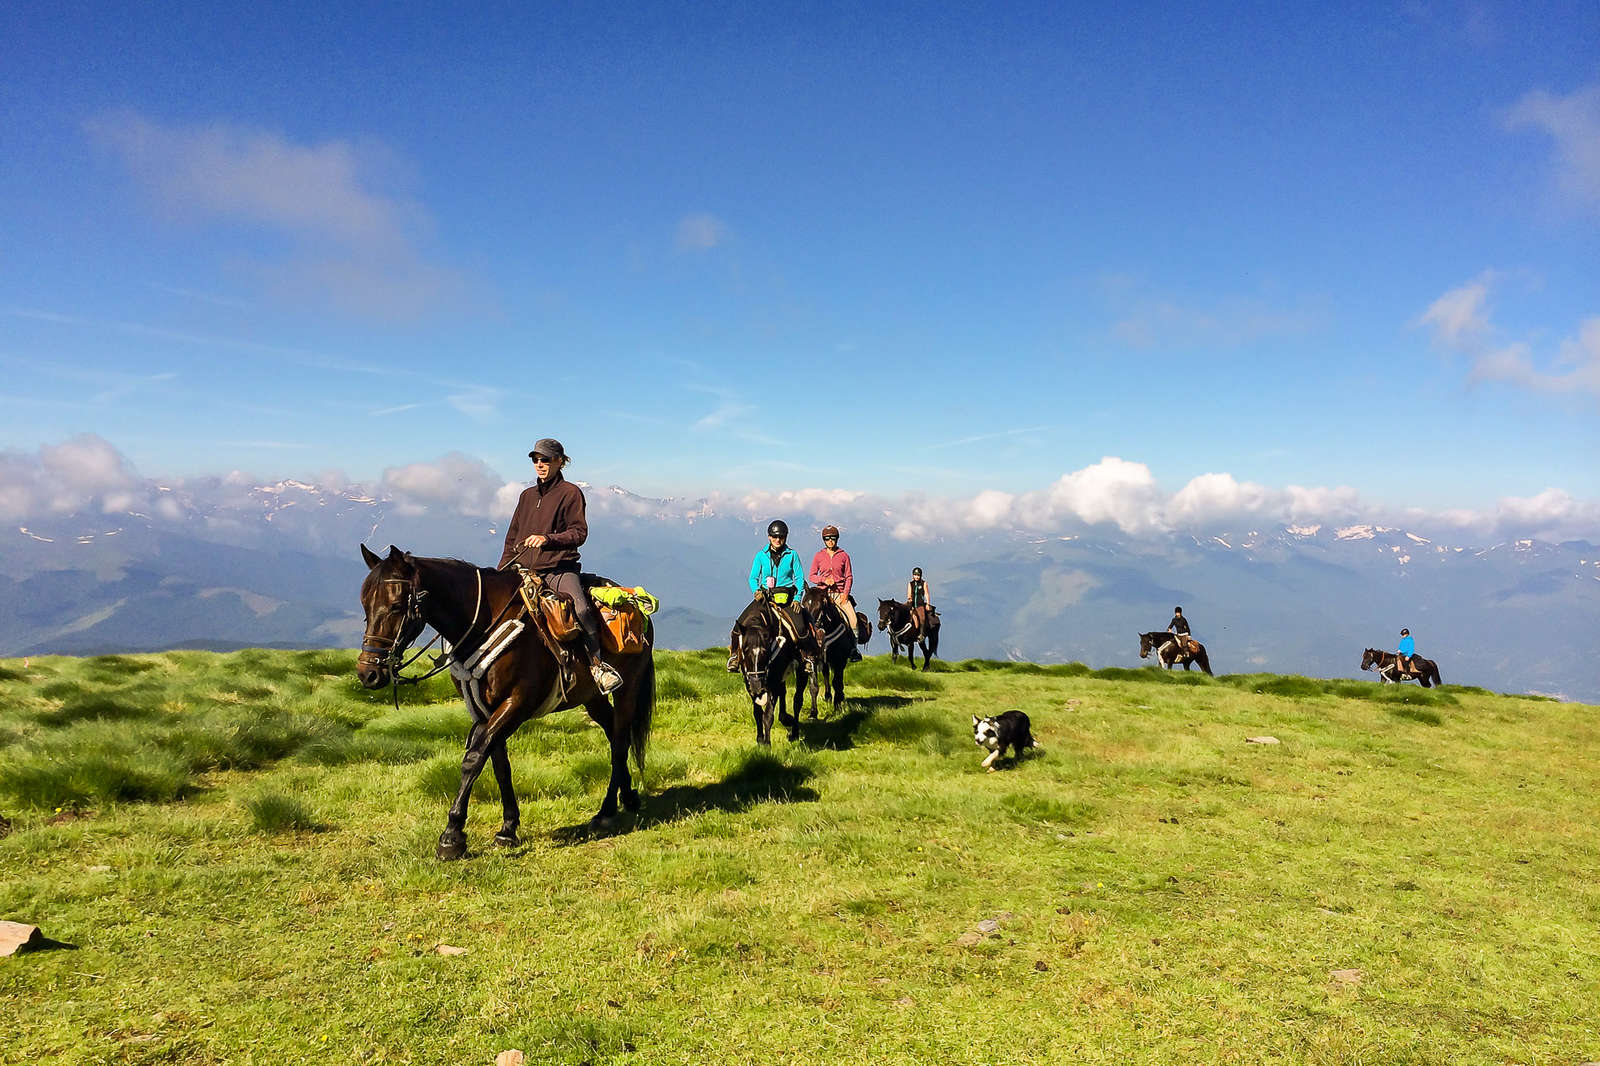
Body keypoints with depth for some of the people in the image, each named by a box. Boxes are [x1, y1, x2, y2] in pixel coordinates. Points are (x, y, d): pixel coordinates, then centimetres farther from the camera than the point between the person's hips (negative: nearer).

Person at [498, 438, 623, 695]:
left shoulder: (570, 493, 4)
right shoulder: (527, 495, 21)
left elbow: (579, 533, -3)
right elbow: (512, 537, 24)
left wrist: (547, 539, -18)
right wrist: (501, 573, 15)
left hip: (559, 568, -6)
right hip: (524, 571, 6)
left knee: (581, 609, -29)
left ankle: (597, 664, -14)